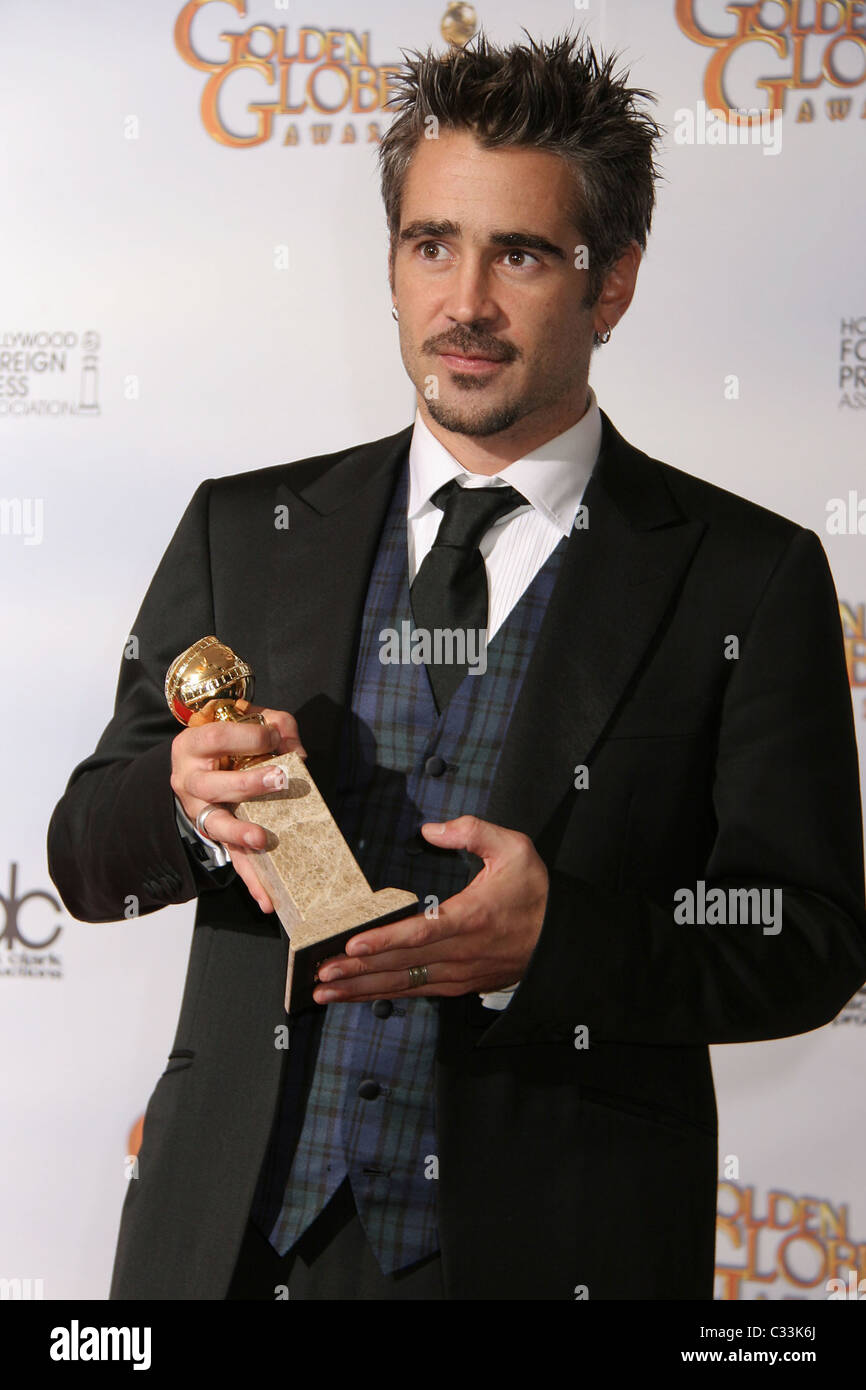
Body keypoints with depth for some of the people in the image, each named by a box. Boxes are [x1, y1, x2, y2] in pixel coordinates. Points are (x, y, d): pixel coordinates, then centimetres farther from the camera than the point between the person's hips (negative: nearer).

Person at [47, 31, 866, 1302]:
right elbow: (83, 858, 6)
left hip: (551, 1248, -2)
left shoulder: (747, 578, -3)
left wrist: (557, 937, -23)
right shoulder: (244, 534, 5)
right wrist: (186, 799, -17)